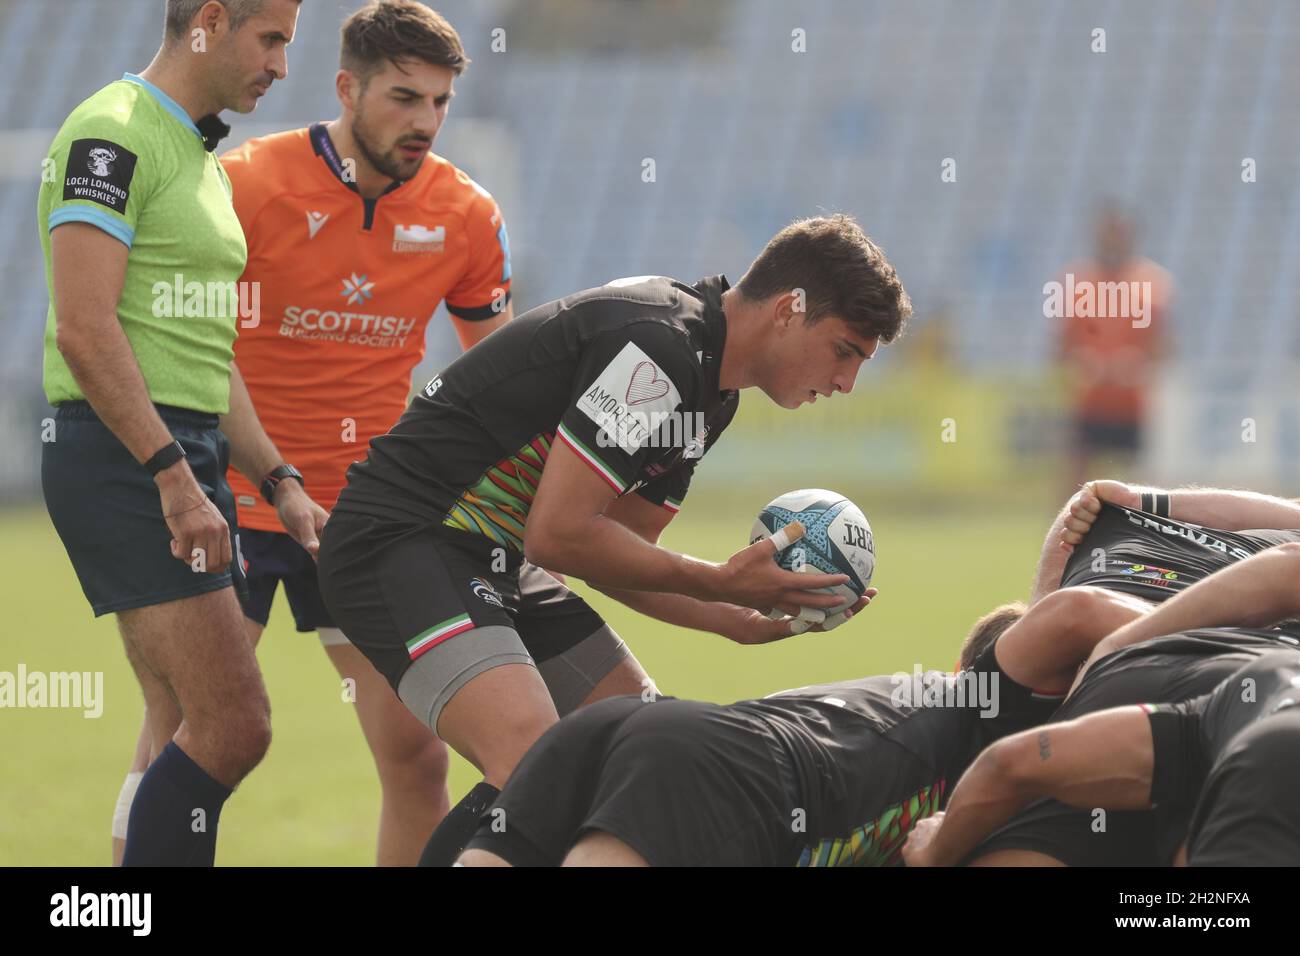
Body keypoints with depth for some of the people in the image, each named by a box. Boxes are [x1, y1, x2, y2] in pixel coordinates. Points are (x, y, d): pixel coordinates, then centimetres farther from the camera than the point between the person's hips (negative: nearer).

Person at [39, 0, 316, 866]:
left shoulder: (202, 161, 20)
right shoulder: (113, 136, -11)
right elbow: (85, 331, -20)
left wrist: (279, 484, 20)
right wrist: (175, 478, -22)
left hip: (183, 461, 10)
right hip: (123, 460, -10)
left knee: (193, 738, 8)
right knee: (233, 726, -15)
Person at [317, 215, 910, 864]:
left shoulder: (711, 392, 11)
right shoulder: (656, 346, -21)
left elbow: (617, 553, 14)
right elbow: (559, 534, -22)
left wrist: (745, 620, 1)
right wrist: (718, 583, -15)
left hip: (497, 564, 11)